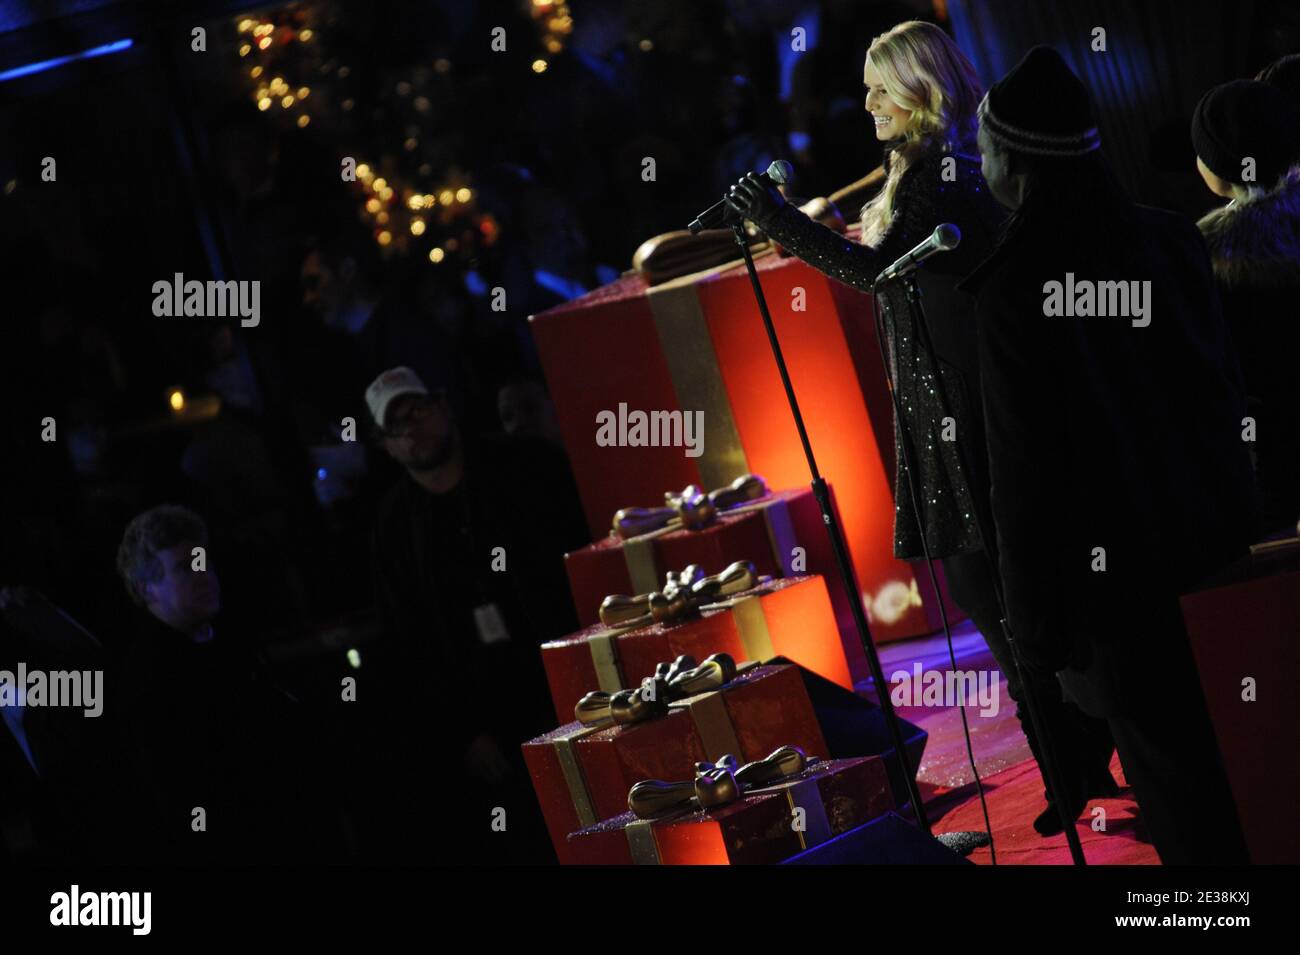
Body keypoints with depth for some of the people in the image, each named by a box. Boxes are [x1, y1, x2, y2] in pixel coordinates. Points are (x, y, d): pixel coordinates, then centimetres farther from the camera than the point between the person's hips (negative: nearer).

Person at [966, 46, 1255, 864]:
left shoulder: (1014, 285, -22)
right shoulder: (1170, 242, -5)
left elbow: (1026, 473, -19)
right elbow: (1228, 388, 5)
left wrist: (1035, 618, -9)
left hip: (1114, 573, -6)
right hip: (1215, 545, 6)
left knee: (1172, 774, 8)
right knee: (1226, 751, 21)